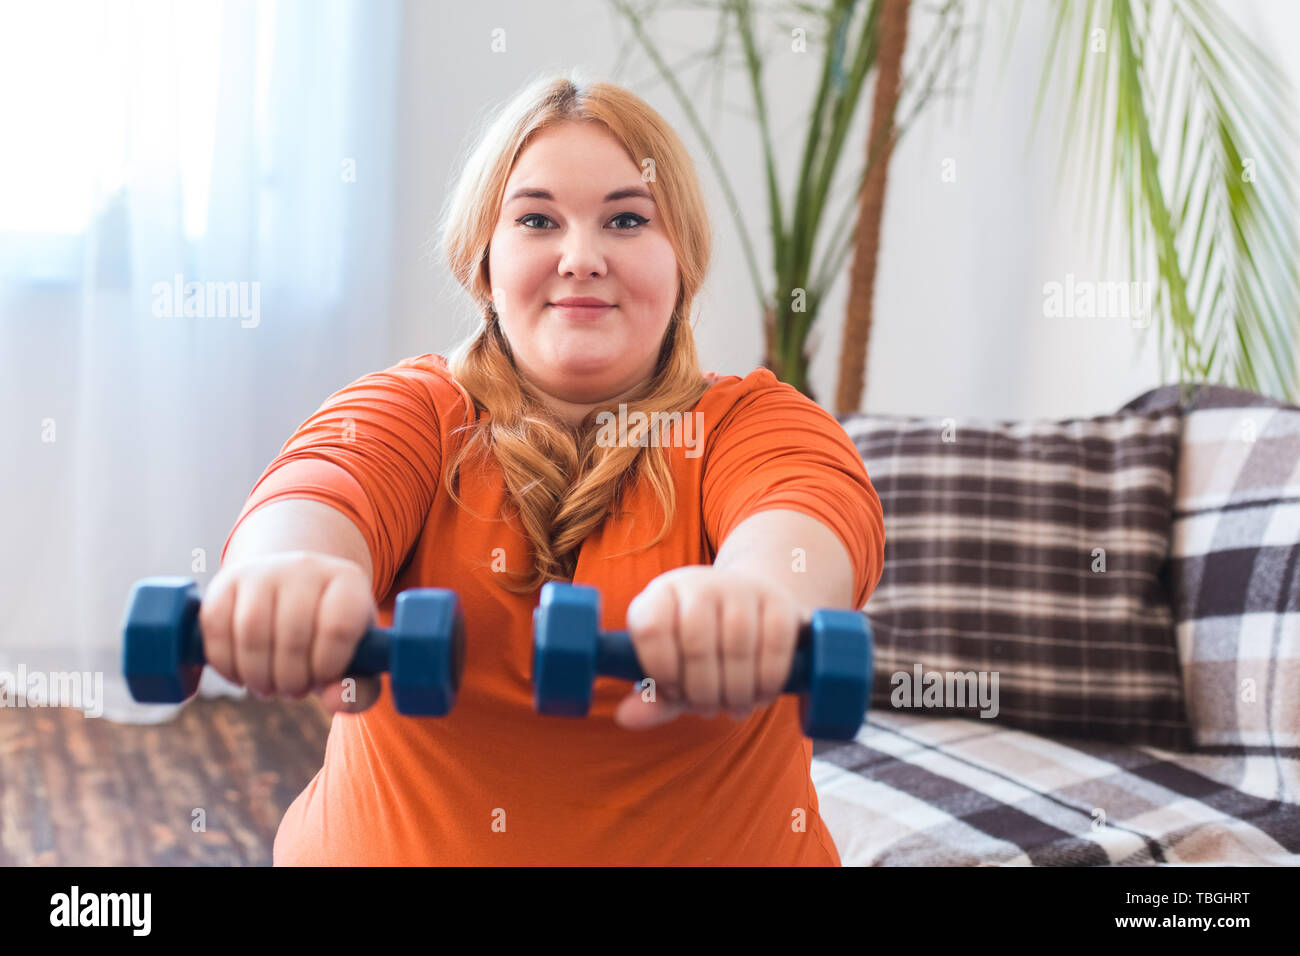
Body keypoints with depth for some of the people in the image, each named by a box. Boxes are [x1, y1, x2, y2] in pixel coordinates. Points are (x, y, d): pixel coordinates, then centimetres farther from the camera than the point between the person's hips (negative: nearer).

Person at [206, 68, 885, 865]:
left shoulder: (750, 421, -1)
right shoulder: (412, 410, 2)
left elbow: (819, 500, -22)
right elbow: (325, 488, -18)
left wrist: (754, 592, -44)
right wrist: (289, 568, -40)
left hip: (711, 843, -1)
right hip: (387, 841, 2)